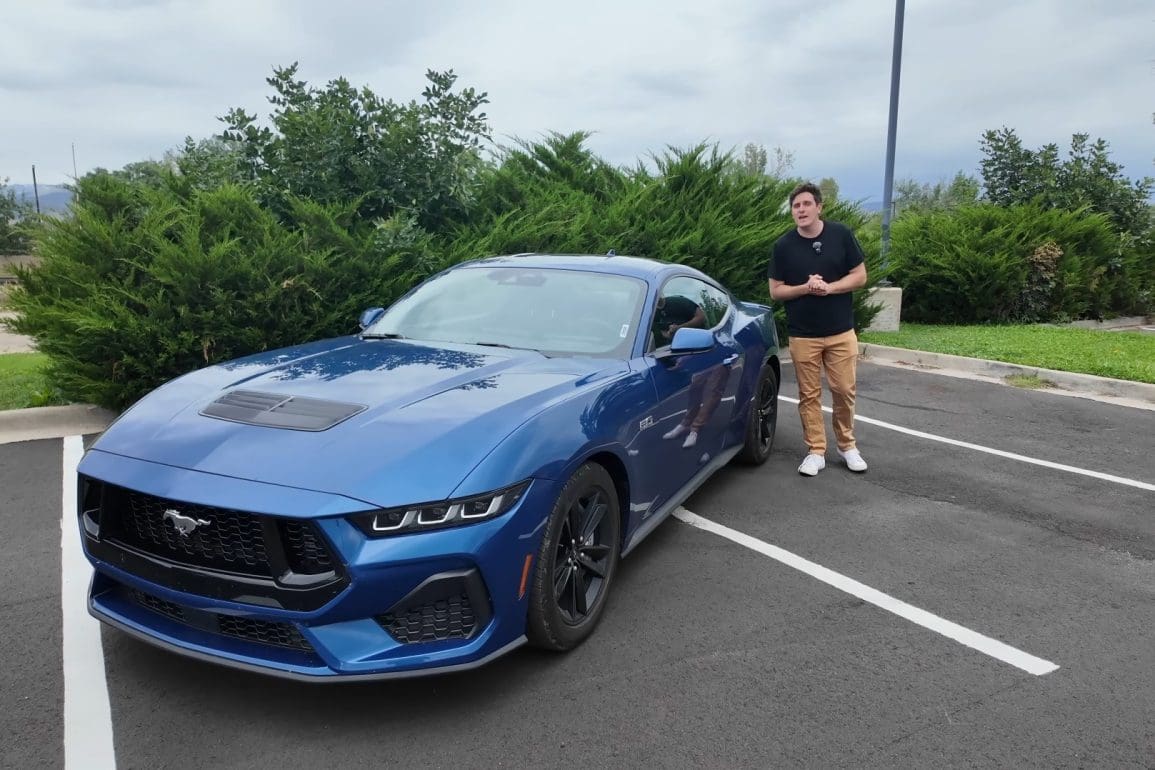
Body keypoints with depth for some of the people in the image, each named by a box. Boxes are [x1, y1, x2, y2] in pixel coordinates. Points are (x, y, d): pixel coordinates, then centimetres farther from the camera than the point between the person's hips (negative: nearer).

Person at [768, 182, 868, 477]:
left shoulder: (841, 234, -2)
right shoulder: (784, 245, -2)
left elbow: (860, 276, 0)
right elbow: (775, 290, 1)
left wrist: (829, 287, -17)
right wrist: (804, 288, -17)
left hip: (841, 331, 0)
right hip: (802, 335, 0)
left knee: (844, 390, 4)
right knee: (809, 395, 4)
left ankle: (847, 446, 23)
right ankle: (815, 452, 14)